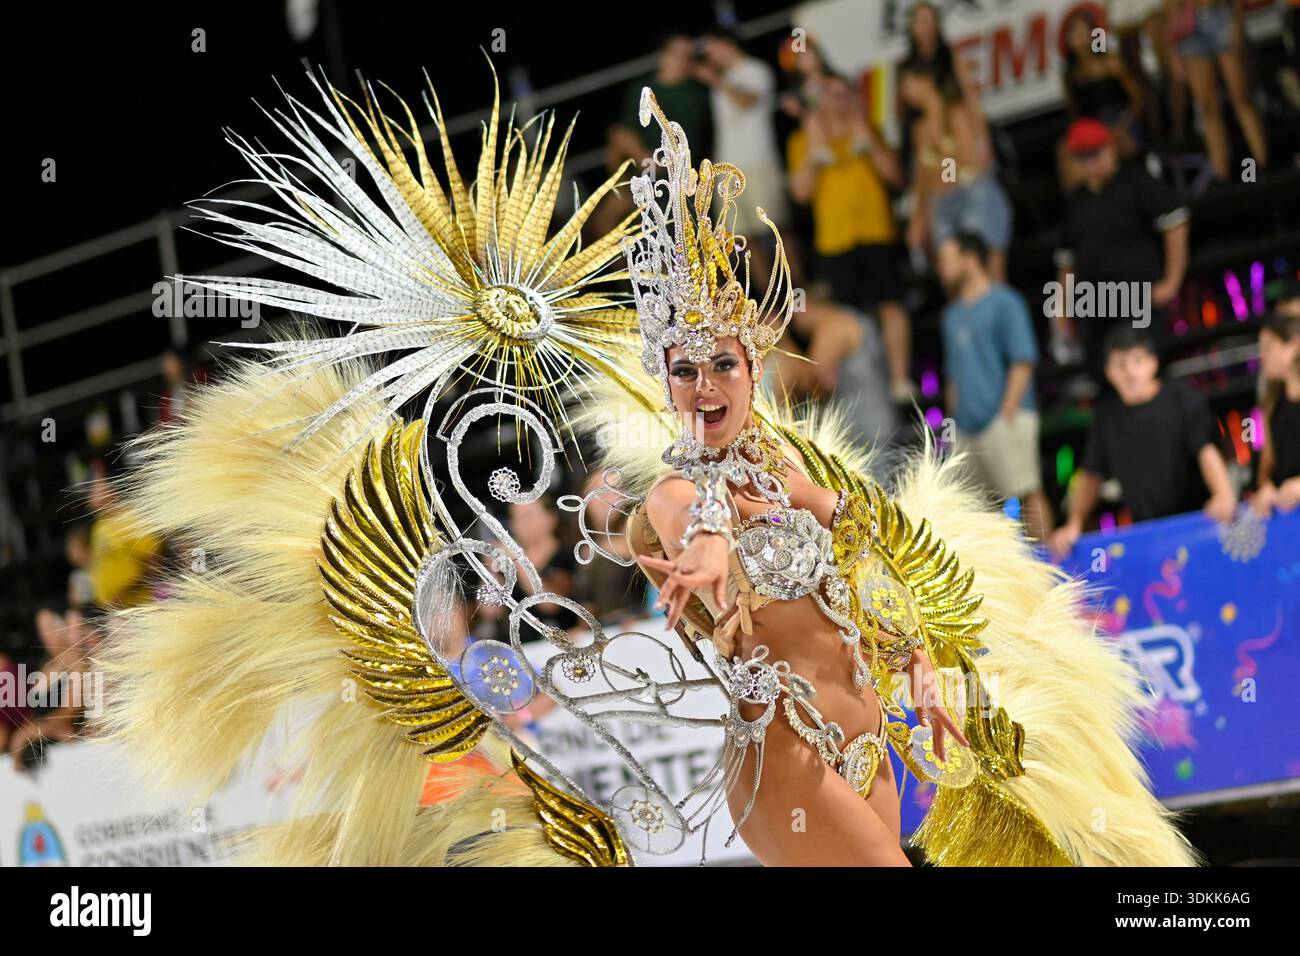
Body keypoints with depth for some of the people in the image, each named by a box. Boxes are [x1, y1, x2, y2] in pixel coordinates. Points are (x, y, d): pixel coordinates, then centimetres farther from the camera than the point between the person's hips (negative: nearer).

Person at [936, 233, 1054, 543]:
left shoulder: (1005, 303, -3)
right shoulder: (953, 313, 19)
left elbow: (1023, 362, -9)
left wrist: (1007, 413, -15)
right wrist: (954, 418, 15)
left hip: (1004, 420, -8)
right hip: (966, 426, 8)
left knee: (1028, 493, -10)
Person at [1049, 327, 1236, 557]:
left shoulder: (1183, 398, -1)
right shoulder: (1107, 415, 10)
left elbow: (1207, 451, -13)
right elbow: (1091, 475, 20)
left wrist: (1224, 495, -30)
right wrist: (1074, 524, 8)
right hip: (1146, 534, 3)